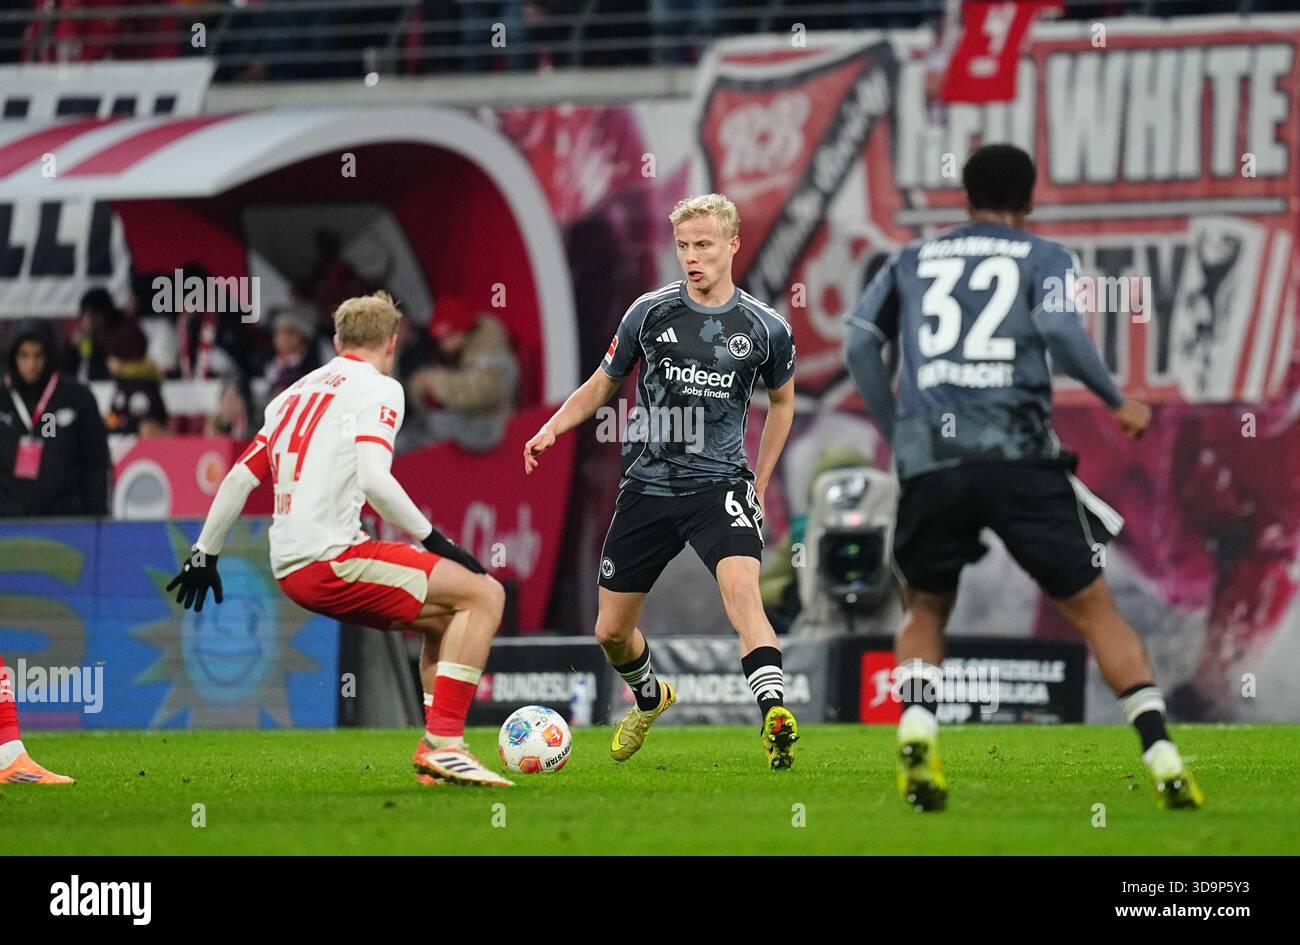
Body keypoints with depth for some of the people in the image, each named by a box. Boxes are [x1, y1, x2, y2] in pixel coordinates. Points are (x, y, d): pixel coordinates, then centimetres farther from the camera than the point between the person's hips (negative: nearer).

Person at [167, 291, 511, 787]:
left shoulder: (296, 393, 21)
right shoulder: (378, 388, -2)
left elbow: (240, 477, 20)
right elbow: (375, 480, -17)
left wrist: (204, 555, 26)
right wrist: (435, 541, -11)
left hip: (290, 569, 8)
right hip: (332, 558, -8)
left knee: (446, 620, 20)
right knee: (483, 595, -7)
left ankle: (435, 749, 11)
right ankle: (444, 743, -16)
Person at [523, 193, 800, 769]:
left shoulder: (765, 328, -3)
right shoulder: (650, 313, -1)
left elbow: (782, 399, 17)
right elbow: (603, 383, 13)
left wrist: (760, 480, 13)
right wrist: (553, 427, -4)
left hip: (719, 484, -2)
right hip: (648, 485, 3)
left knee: (741, 587, -31)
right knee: (611, 632, 9)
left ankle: (775, 715, -39)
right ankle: (649, 698, 42)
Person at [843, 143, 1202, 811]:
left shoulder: (912, 261, 20)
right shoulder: (1044, 258, 11)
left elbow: (861, 342, 11)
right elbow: (1058, 329, -8)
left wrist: (896, 435, 17)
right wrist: (1118, 403, 3)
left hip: (929, 459, 2)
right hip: (1020, 455, -2)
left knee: (925, 610, 21)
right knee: (1094, 610, 6)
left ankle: (915, 732, -5)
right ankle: (1161, 757, -5)